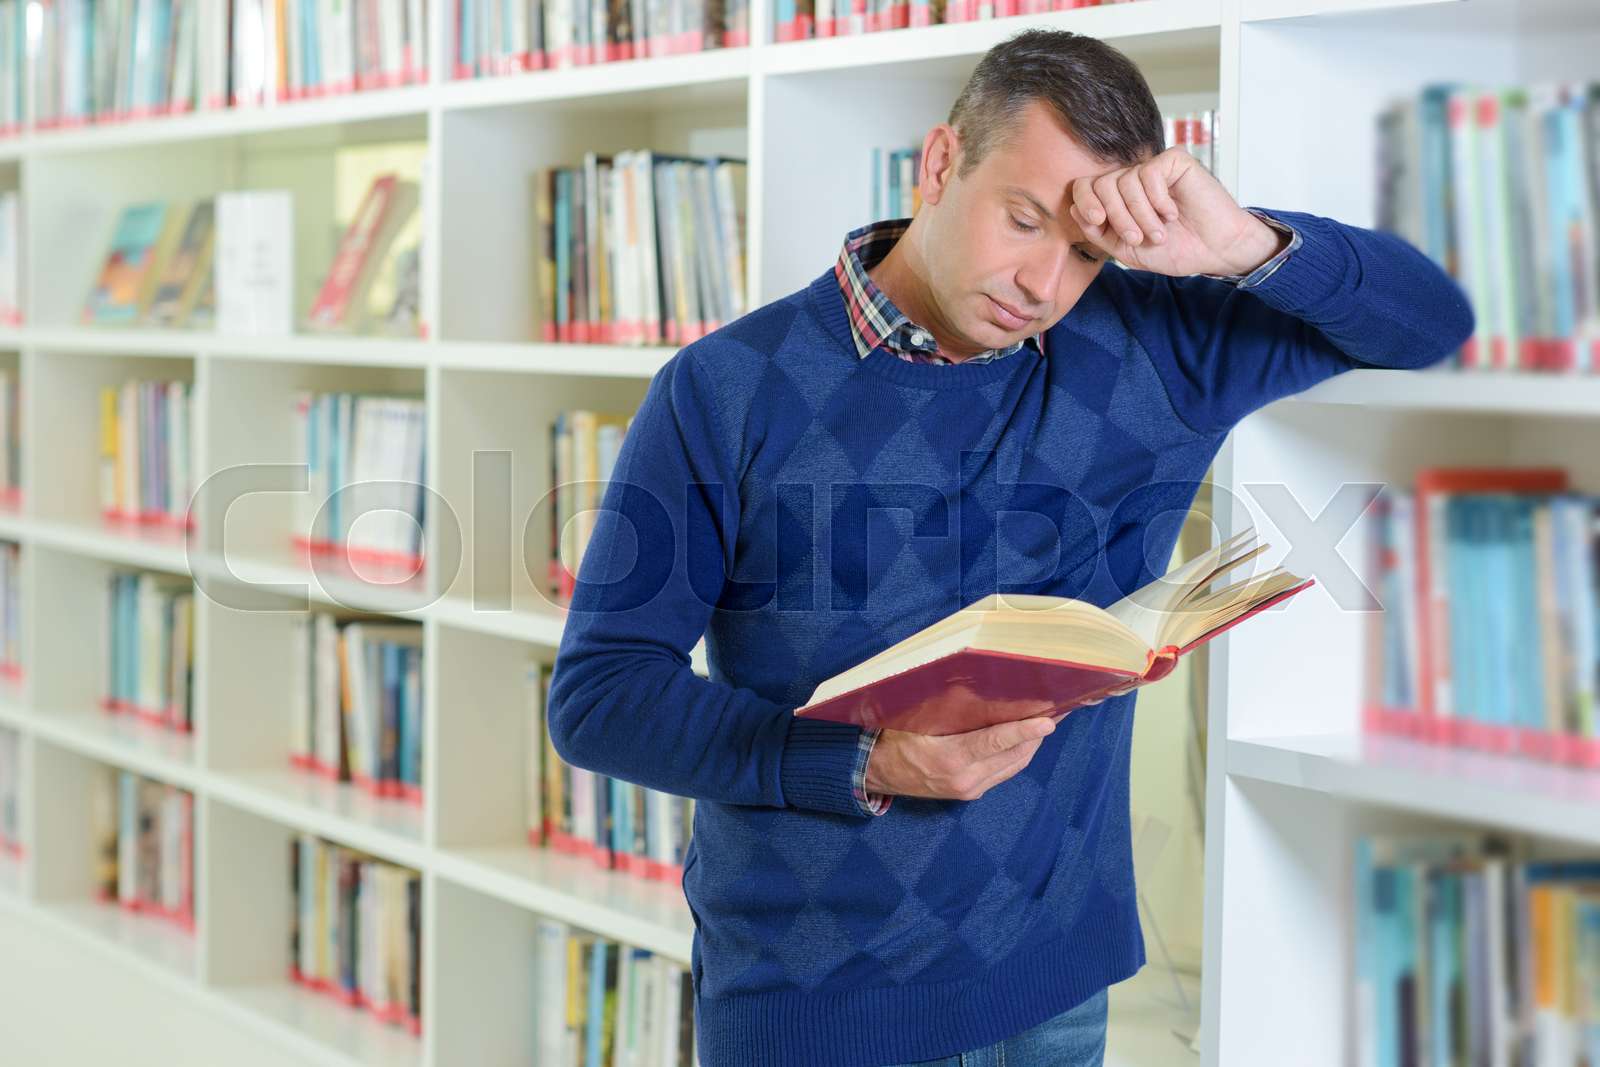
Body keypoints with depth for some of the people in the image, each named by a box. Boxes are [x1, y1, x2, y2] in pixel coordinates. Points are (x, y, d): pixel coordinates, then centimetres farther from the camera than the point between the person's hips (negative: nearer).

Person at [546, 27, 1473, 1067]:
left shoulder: (1150, 353, 1)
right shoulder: (730, 388, -9)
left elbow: (1430, 320, 4)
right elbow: (597, 695, -11)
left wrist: (1248, 247, -16)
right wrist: (864, 763, -24)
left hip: (1051, 981, 3)